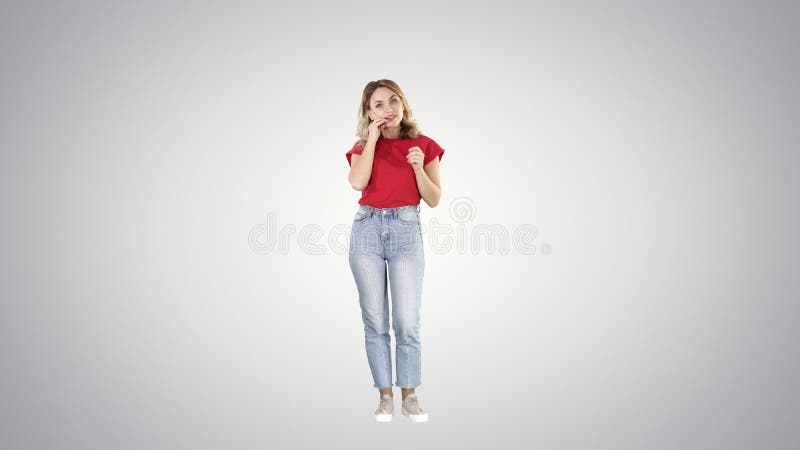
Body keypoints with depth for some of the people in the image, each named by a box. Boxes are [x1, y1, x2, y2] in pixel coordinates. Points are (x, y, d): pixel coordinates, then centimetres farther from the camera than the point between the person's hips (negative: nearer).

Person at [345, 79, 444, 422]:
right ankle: (385, 396, 14)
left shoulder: (424, 145, 7)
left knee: (407, 322, -4)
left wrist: (419, 167, -10)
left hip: (406, 230, -1)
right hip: (368, 228, 1)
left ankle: (409, 396, 11)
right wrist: (372, 138, -6)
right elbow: (358, 182, -12)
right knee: (375, 320, 3)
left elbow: (434, 199, 5)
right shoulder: (363, 145, 9)